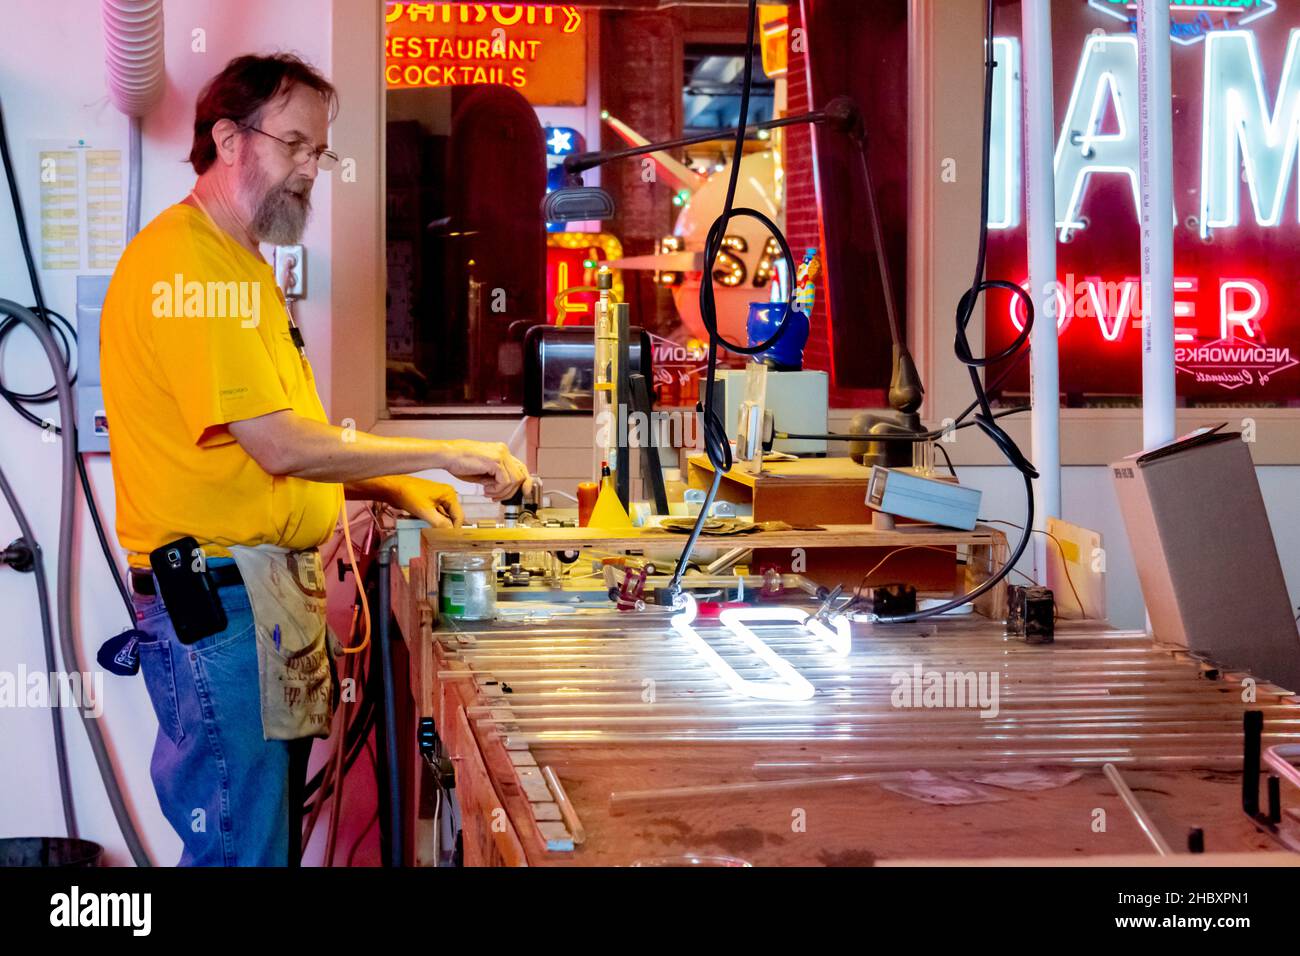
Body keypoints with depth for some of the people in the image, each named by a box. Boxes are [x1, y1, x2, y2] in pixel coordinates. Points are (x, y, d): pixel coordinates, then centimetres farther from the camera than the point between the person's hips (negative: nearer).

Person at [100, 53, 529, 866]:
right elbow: (282, 446, -20)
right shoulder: (183, 262, -14)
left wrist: (392, 488, 10)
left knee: (274, 832, 13)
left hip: (276, 592, 10)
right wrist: (449, 455, -13)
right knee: (243, 846, -6)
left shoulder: (243, 266, 19)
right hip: (217, 601, -10)